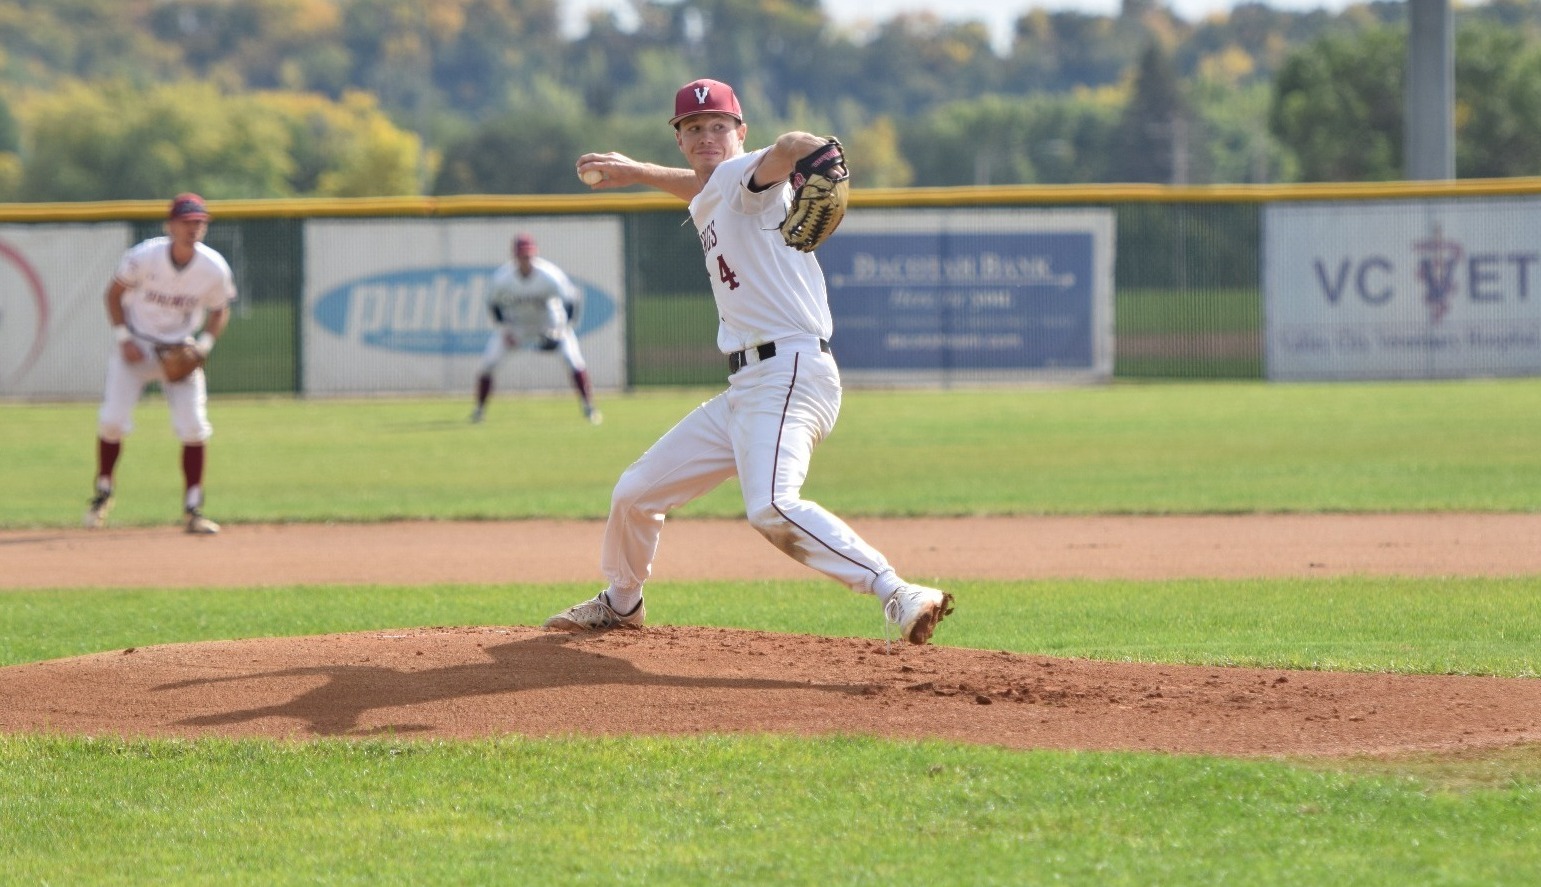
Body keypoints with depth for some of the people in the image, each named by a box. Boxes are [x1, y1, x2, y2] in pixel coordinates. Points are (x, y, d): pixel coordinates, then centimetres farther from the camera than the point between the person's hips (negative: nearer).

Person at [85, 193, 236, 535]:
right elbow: (114, 293, -4)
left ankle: (192, 510, -2)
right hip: (136, 345, -1)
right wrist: (123, 338, -13)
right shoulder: (143, 257, -20)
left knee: (194, 426, -12)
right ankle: (103, 491, 17)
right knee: (111, 420, -9)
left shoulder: (214, 268, -15)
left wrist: (203, 345, -13)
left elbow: (219, 311, 3)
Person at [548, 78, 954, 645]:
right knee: (636, 491, 20)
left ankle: (899, 597, -40)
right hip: (744, 387, 9)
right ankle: (621, 602, 45)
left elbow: (786, 150, -29)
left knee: (771, 508, -33)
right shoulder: (707, 202, 19)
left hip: (790, 371, -9)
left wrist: (816, 155, -51)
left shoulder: (745, 175, -6)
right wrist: (636, 172, 52)